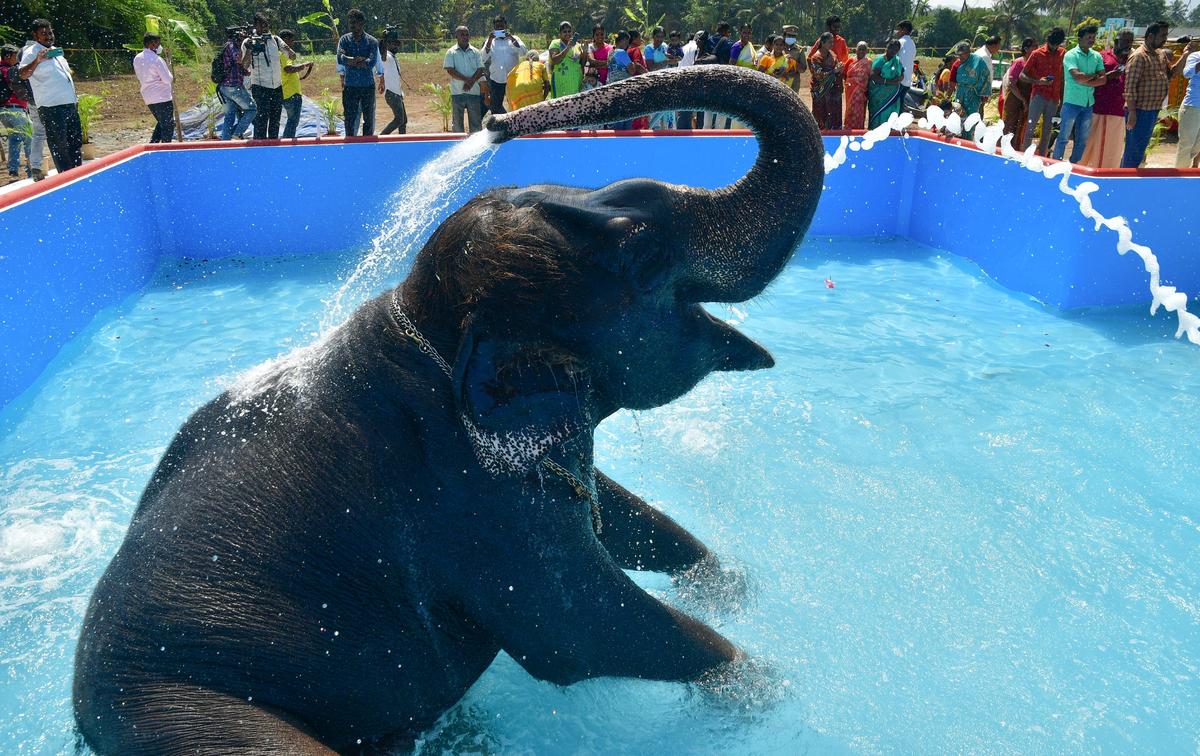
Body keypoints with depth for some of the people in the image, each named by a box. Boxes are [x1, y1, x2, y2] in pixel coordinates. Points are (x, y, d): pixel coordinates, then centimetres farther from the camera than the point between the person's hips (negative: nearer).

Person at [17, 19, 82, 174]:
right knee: (59, 146, -5)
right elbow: (23, 75, -23)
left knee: (76, 141, 16)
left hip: (70, 104, 8)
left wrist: (74, 100, 24)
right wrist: (37, 60, -39)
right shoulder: (31, 52, -7)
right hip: (51, 107, -8)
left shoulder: (56, 50, 18)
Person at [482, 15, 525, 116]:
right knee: (496, 106, 7)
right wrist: (489, 41, -14)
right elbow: (484, 58, -4)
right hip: (496, 79, 1)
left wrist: (511, 38, -17)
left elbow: (523, 52, -9)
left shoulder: (514, 39, 8)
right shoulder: (491, 41, 10)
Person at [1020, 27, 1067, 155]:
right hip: (1038, 95, -4)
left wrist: (1062, 99, 11)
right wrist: (1038, 81, -18)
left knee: (1047, 131, 5)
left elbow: (1062, 77, 14)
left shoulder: (1062, 54, 8)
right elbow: (1022, 76, -2)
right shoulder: (1037, 54, -1)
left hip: (1054, 98, 4)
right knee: (1030, 127, -10)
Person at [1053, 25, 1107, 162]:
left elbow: (1103, 79, 1)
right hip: (1072, 101, -6)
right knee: (1064, 137, -2)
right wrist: (1094, 75, -5)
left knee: (1082, 140, 10)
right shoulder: (1071, 55, -7)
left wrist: (1085, 81, -12)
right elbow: (1077, 76, -20)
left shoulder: (1097, 56, 9)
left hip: (1089, 103, 6)